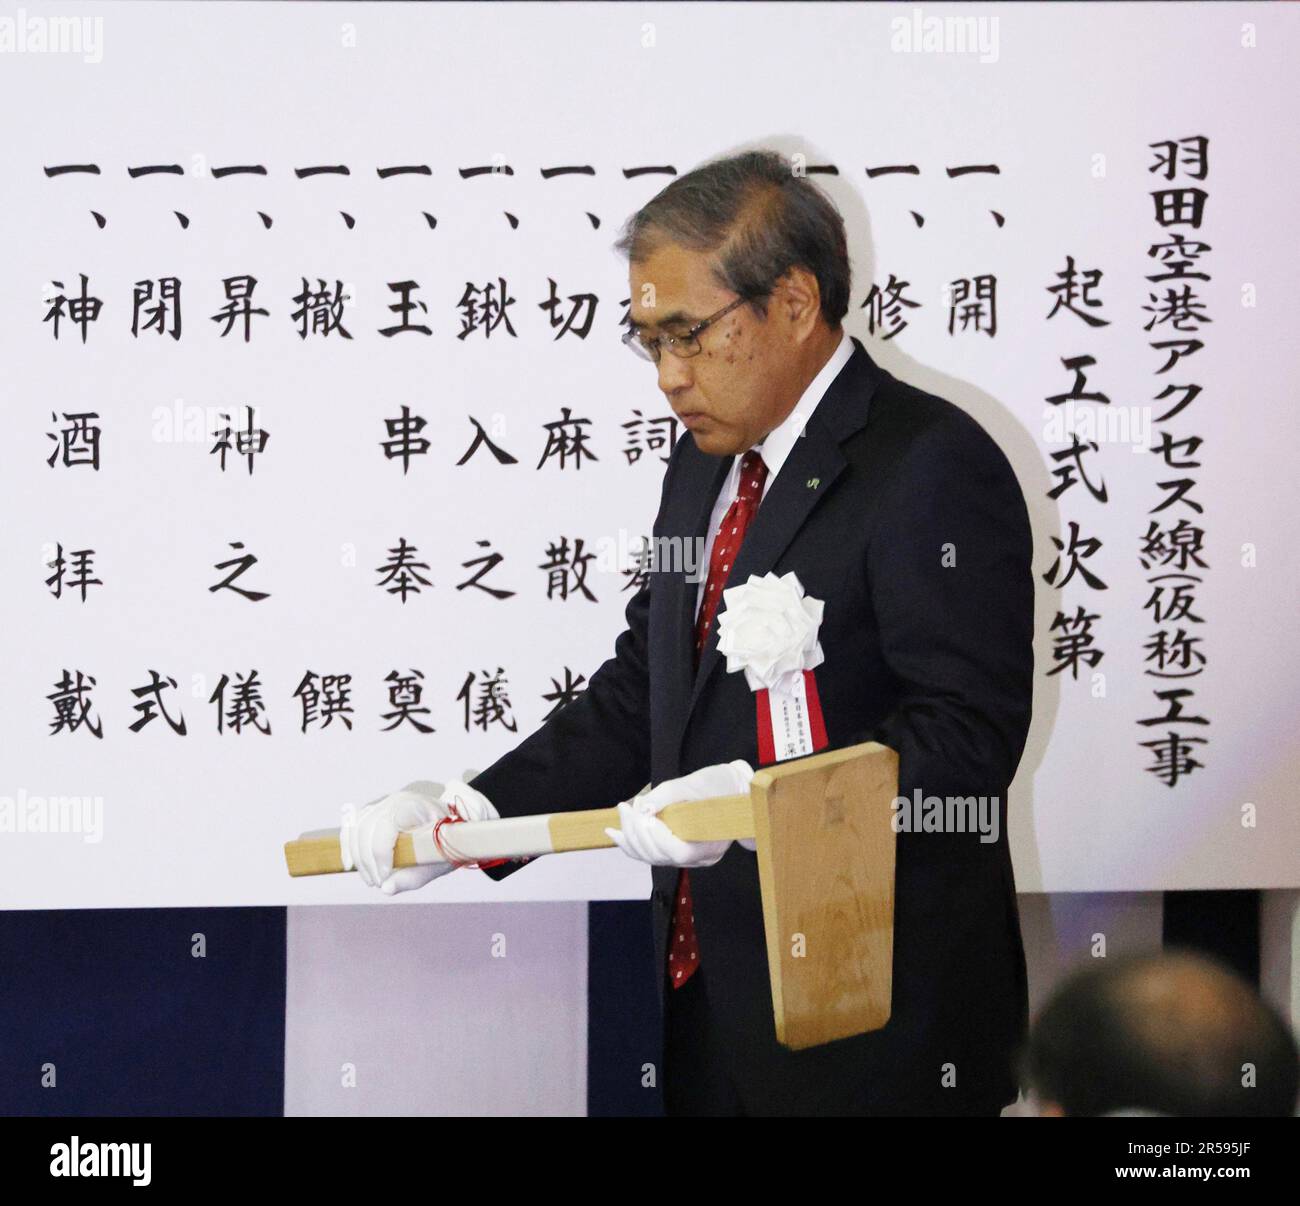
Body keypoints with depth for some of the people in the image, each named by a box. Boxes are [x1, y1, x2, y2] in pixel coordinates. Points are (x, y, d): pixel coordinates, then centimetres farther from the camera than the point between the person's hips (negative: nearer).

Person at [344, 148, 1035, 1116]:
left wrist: (757, 797, -30)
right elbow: (640, 695, 15)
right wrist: (469, 814, 2)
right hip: (713, 1013, 8)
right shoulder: (706, 465, 15)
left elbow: (968, 735, -21)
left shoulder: (932, 467, -13)